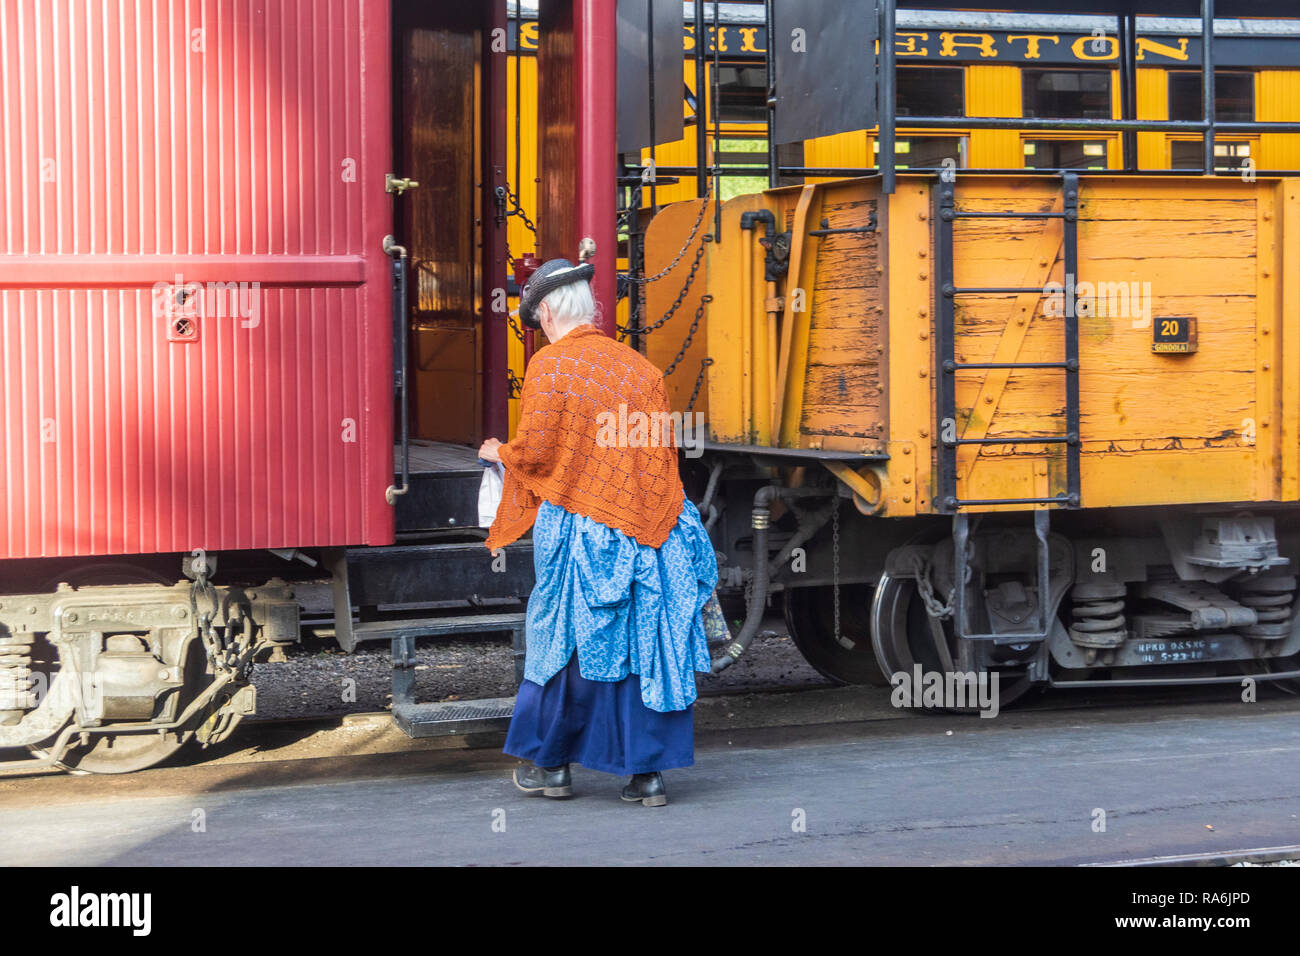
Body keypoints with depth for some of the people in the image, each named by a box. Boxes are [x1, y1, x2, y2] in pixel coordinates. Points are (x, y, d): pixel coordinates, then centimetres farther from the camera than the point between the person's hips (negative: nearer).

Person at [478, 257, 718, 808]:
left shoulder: (550, 366, -7)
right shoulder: (640, 367, 9)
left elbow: (535, 452, -8)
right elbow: (665, 451, 12)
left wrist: (500, 453, 13)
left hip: (580, 529, -4)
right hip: (650, 529, 4)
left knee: (570, 642, 7)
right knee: (650, 643, 5)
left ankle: (550, 764, 16)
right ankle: (648, 773, 6)